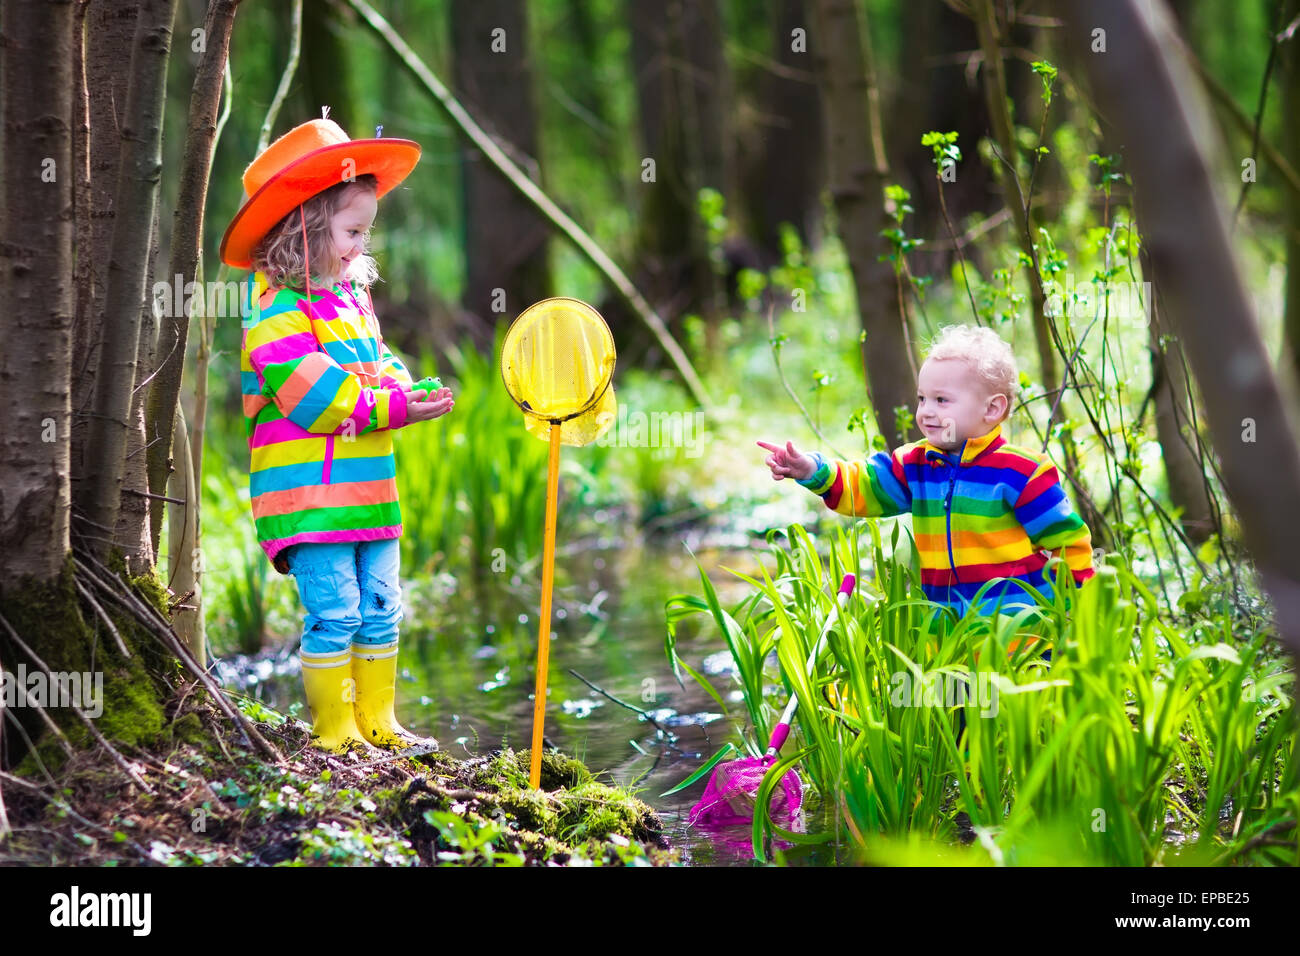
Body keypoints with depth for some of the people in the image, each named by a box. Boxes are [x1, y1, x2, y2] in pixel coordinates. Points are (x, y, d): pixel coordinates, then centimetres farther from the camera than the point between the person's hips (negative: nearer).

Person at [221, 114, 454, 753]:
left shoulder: (352, 297, 16)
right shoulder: (275, 305, -12)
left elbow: (378, 361, 20)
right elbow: (308, 389, -21)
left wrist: (405, 388, -3)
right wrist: (388, 409, -19)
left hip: (369, 490, 9)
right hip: (308, 495, -9)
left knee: (380, 610, 11)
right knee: (334, 612, -8)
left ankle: (376, 721, 22)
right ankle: (333, 731, 3)